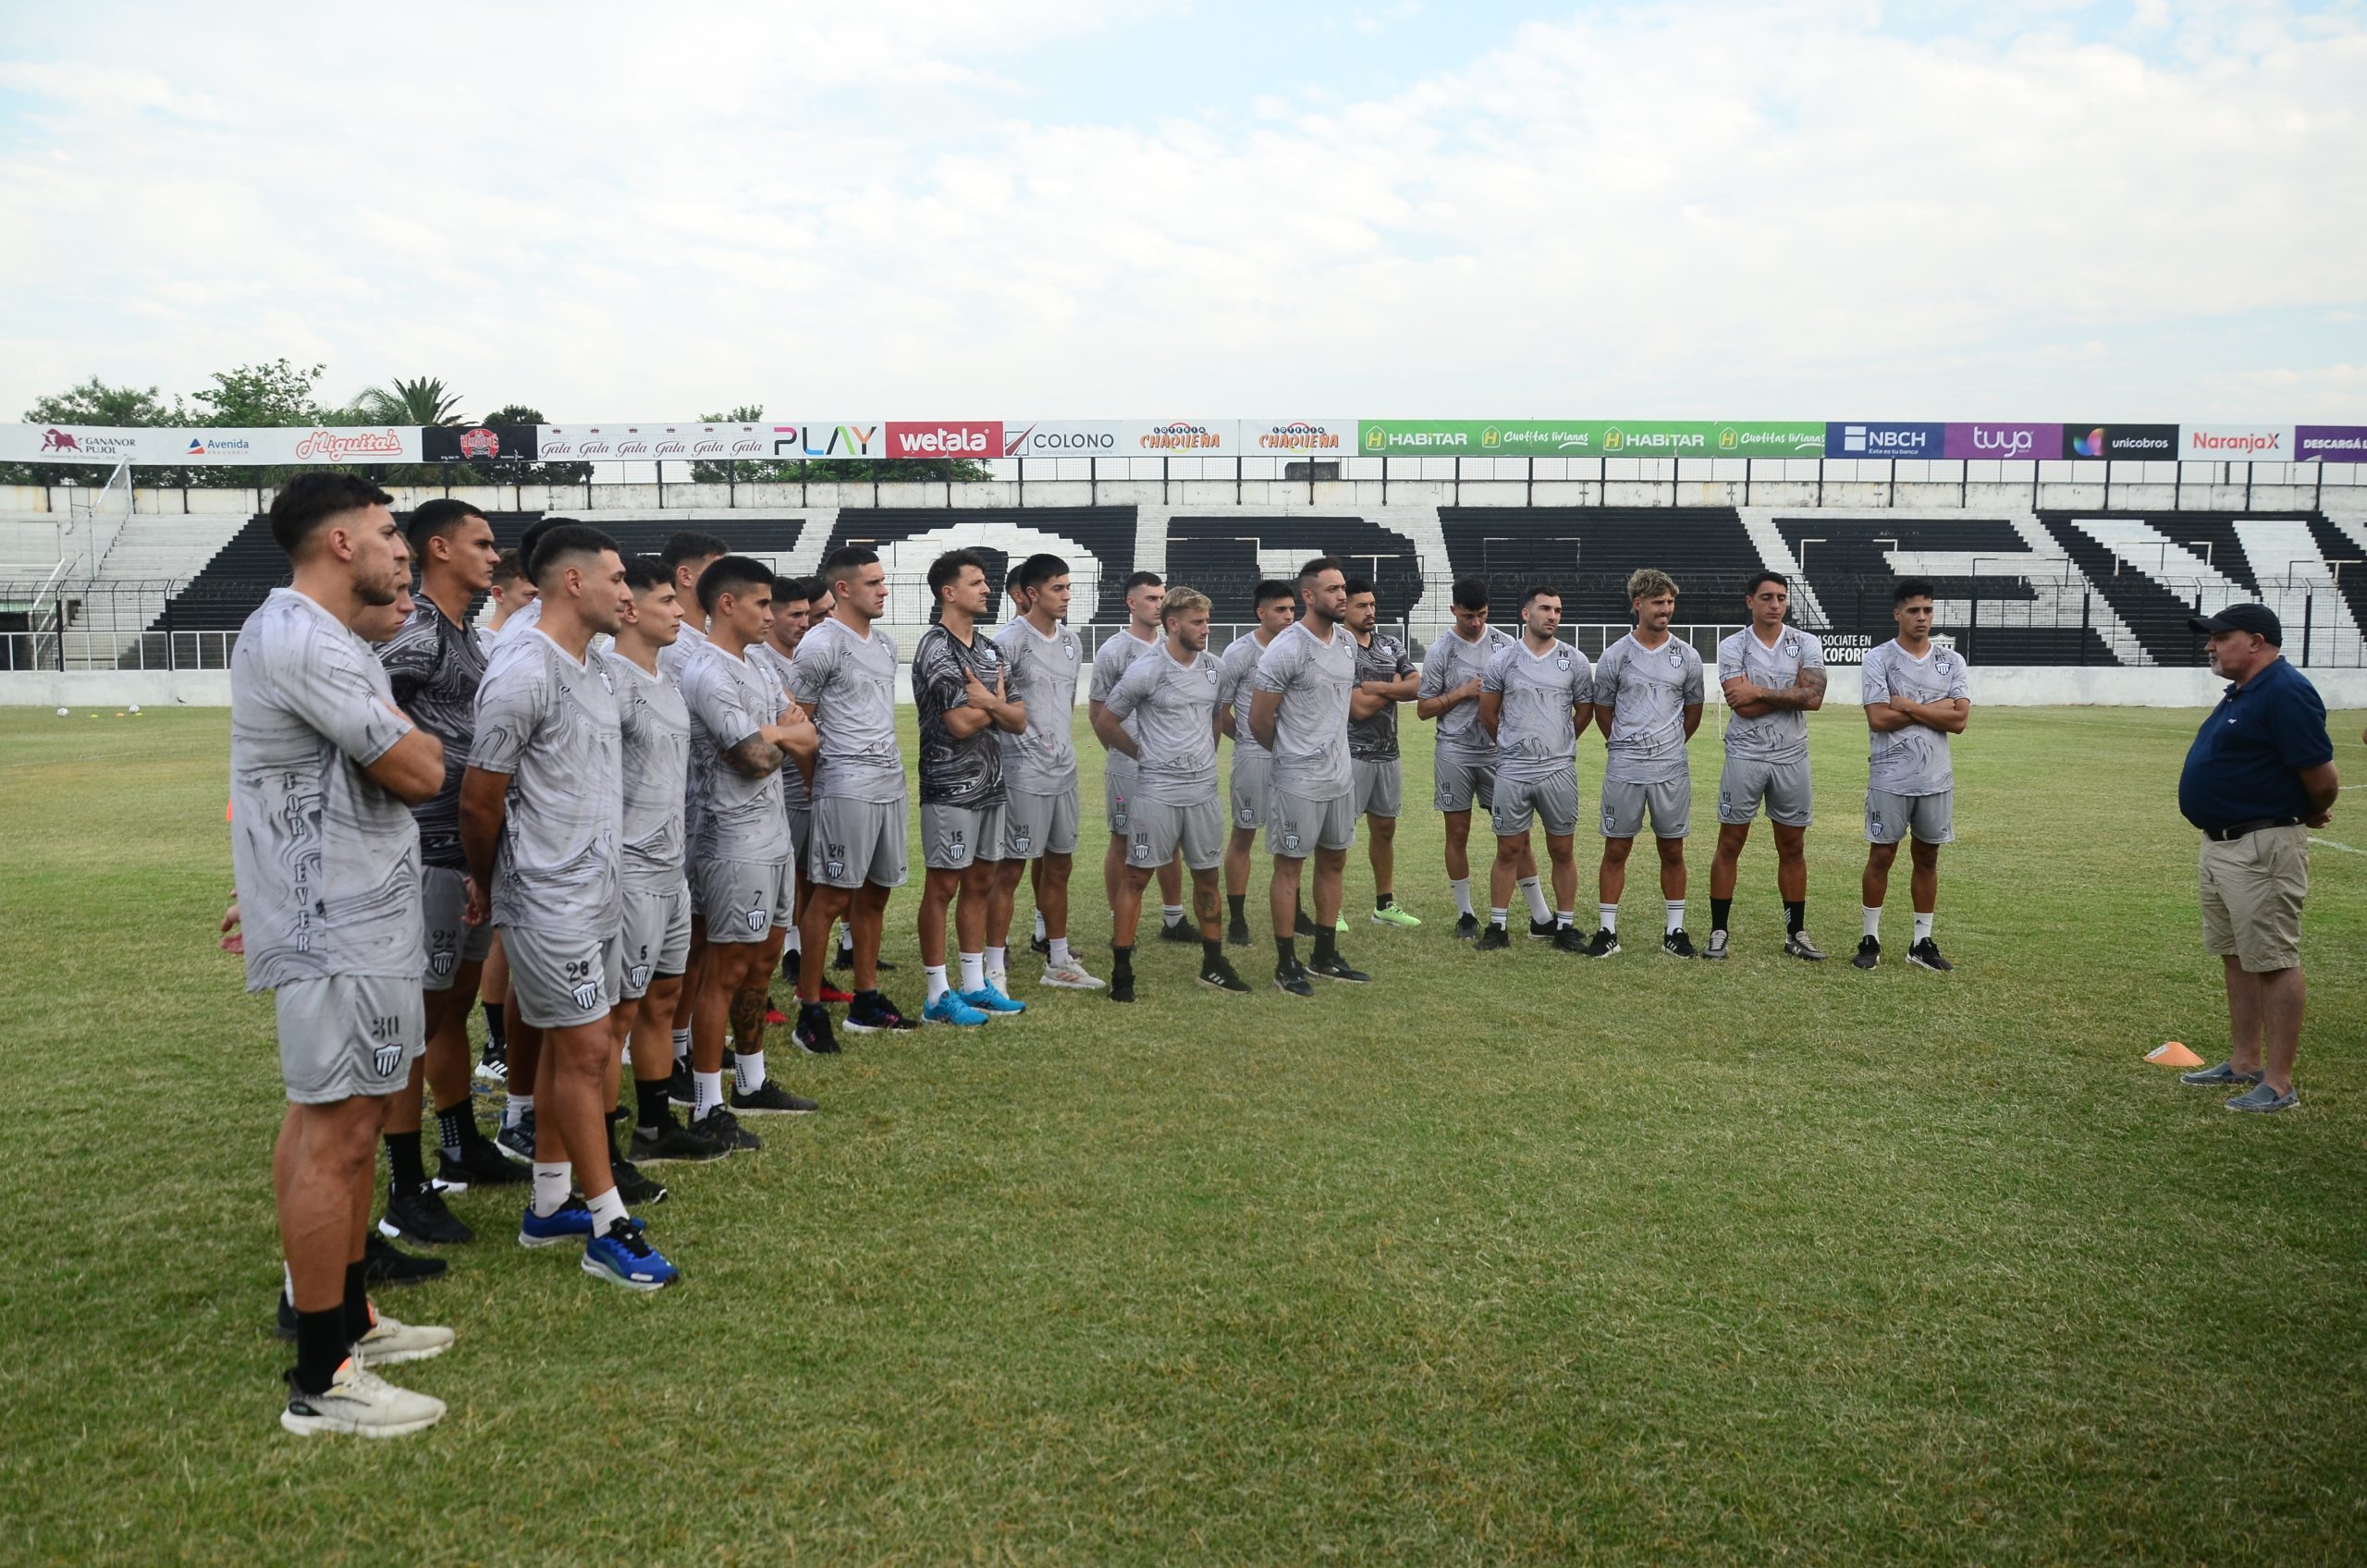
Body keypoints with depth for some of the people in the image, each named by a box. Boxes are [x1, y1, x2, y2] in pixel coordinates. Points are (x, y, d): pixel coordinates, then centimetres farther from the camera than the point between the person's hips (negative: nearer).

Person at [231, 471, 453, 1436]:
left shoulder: (319, 635, 16)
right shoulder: (301, 639, -20)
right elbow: (420, 772, -19)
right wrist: (409, 735, -1)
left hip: (352, 913, 11)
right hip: (337, 930, -11)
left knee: (343, 1121, 18)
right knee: (336, 1137, -5)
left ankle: (347, 1318, 31)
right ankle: (321, 1383, 4)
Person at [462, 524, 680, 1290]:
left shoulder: (587, 667, 12)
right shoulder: (524, 672, -18)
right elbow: (479, 798, -13)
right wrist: (487, 885, 2)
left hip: (596, 889, 9)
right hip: (550, 900, -9)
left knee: (566, 1047, 14)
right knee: (583, 1050, -4)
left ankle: (548, 1206, 25)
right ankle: (608, 1229, 4)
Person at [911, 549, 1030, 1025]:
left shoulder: (989, 649, 13)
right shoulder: (936, 650, -12)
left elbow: (1018, 721, 9)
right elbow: (961, 723, -20)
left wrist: (989, 702, -12)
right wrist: (996, 703, -1)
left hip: (990, 784, 8)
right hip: (950, 786, -8)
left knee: (981, 884, 12)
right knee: (942, 887, -1)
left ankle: (974, 985, 21)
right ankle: (937, 995, 5)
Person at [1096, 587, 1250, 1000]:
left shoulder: (1210, 666, 7)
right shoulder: (1145, 671, -11)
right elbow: (1106, 723, -3)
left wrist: (1206, 755, 11)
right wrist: (1142, 753, 3)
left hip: (1204, 790, 6)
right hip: (1157, 792, -6)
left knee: (1207, 876, 12)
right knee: (1137, 876, -1)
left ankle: (1214, 965, 24)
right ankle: (1121, 971, 5)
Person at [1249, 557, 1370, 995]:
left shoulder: (1348, 643, 6)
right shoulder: (1286, 649, -17)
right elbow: (1259, 717, -12)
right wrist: (1289, 751, 4)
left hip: (1340, 774, 8)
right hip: (1299, 779, -8)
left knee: (1333, 862, 14)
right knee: (1290, 866, 2)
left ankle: (1326, 956, 26)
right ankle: (1286, 963, 11)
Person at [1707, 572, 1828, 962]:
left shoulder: (1806, 644, 3)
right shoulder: (1733, 647, -3)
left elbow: (1814, 698, -12)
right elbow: (1742, 704, -15)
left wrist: (1761, 692, -13)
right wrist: (1793, 693, -8)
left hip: (1792, 758, 2)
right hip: (1745, 756, -2)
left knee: (1792, 847, 9)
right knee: (1730, 844, 2)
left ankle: (1796, 932, 19)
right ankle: (1719, 930, 10)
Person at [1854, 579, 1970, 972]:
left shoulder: (1951, 661, 6)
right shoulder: (1879, 659, -4)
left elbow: (1958, 720, -5)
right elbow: (1879, 719, -15)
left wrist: (1908, 706, -11)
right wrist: (1936, 707, -9)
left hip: (1936, 778, 4)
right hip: (1890, 778, -3)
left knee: (1928, 858, 10)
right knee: (1881, 855, 2)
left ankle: (1923, 942, 18)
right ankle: (1870, 939, 12)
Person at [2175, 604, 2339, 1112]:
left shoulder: (2286, 692, -18)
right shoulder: (2243, 693, 13)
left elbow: (2321, 776, -19)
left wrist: (2312, 814, -1)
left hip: (2262, 850, -11)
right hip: (2221, 844, 11)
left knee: (2274, 962, -4)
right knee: (2235, 957, 17)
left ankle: (2279, 1084, 3)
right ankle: (2244, 1064, 28)